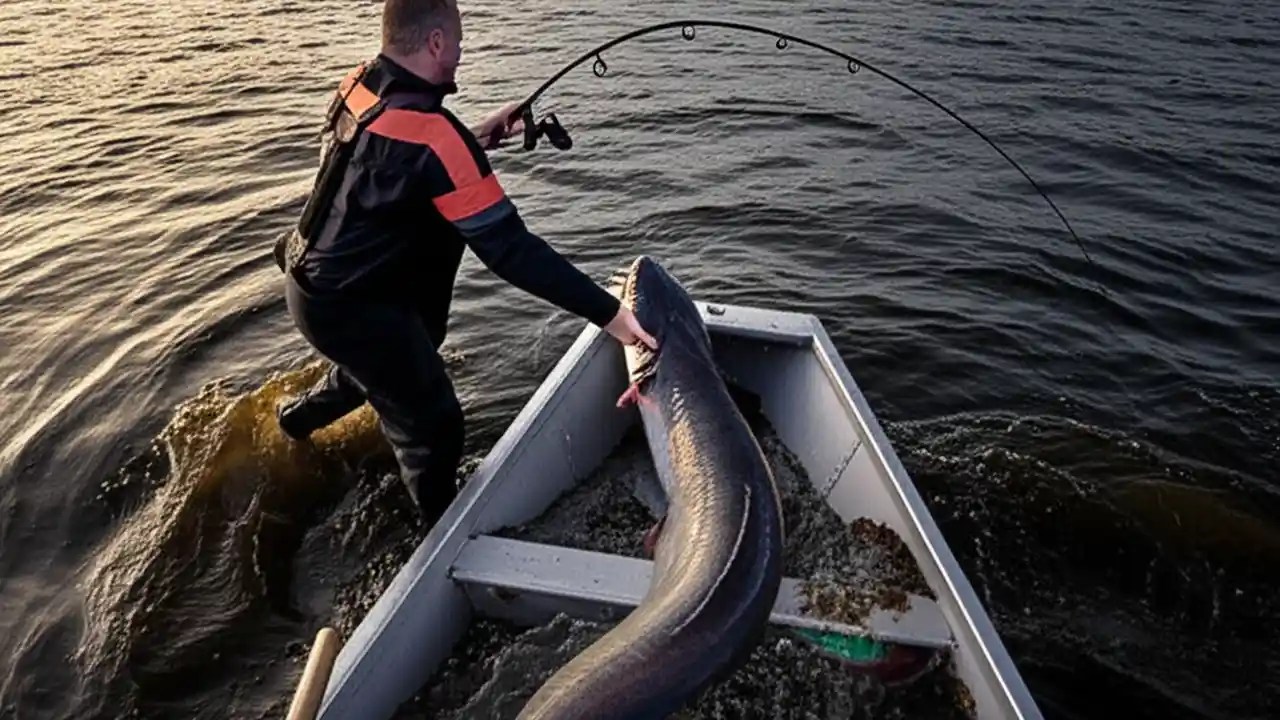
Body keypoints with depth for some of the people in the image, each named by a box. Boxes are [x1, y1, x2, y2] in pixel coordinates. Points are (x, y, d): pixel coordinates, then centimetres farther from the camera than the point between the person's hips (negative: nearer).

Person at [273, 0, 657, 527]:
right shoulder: (434, 138, -31)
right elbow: (509, 250, -32)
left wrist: (473, 141, 2)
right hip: (349, 305, -9)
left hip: (319, 278, 9)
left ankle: (300, 415, 63)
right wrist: (607, 312, -31)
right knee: (433, 427, 4)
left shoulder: (359, 86, -4)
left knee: (379, 365, 36)